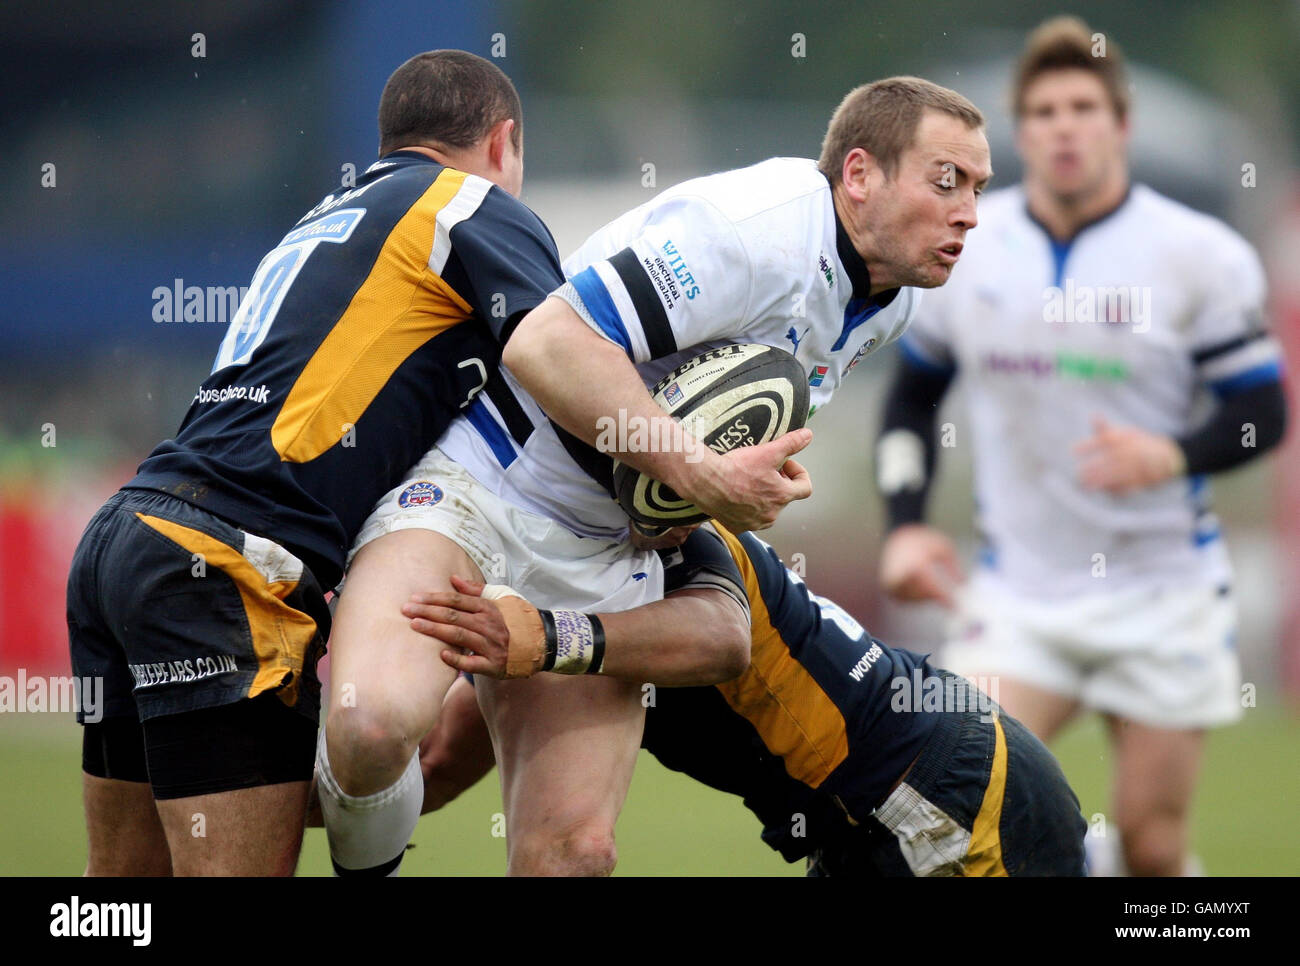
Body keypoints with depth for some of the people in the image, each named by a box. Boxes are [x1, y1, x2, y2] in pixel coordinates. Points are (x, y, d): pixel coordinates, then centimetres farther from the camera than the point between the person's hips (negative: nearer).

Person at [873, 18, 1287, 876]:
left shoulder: (1199, 256, -7)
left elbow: (1262, 412, -5)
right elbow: (914, 392, 15)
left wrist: (1172, 456, -24)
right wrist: (905, 524, 2)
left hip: (1164, 597, -2)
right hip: (1017, 594, 2)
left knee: (1151, 847, 1)